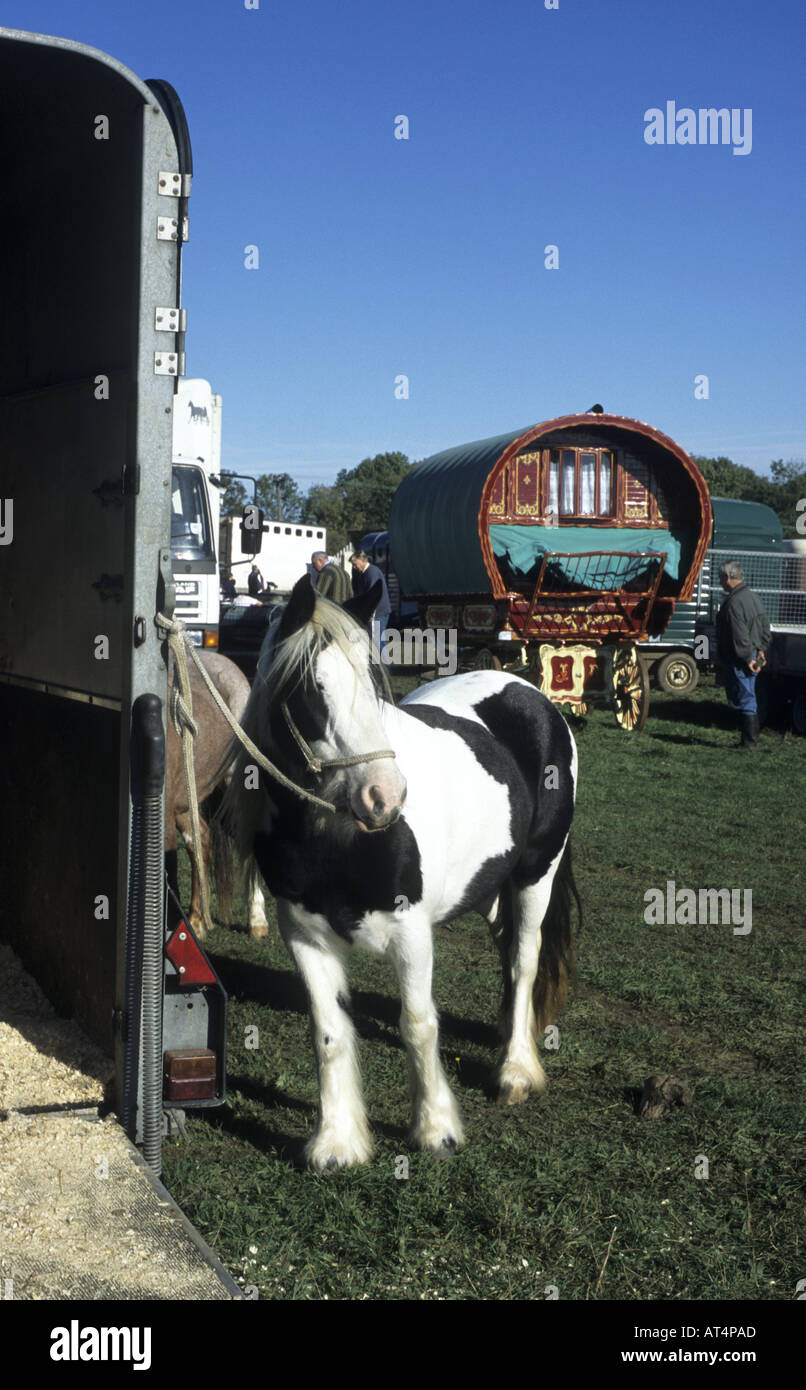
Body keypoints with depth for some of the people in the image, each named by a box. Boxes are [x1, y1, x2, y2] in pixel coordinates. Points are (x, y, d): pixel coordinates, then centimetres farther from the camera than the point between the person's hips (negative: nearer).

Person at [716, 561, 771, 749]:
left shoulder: (734, 603, -20)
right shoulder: (753, 597, 12)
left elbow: (740, 636, -23)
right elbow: (766, 629, 17)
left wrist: (748, 658, -18)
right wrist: (762, 651, 16)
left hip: (739, 661, -10)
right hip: (750, 657, 10)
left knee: (745, 701, -3)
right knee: (748, 700, 16)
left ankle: (749, 742, 3)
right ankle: (752, 739, 22)